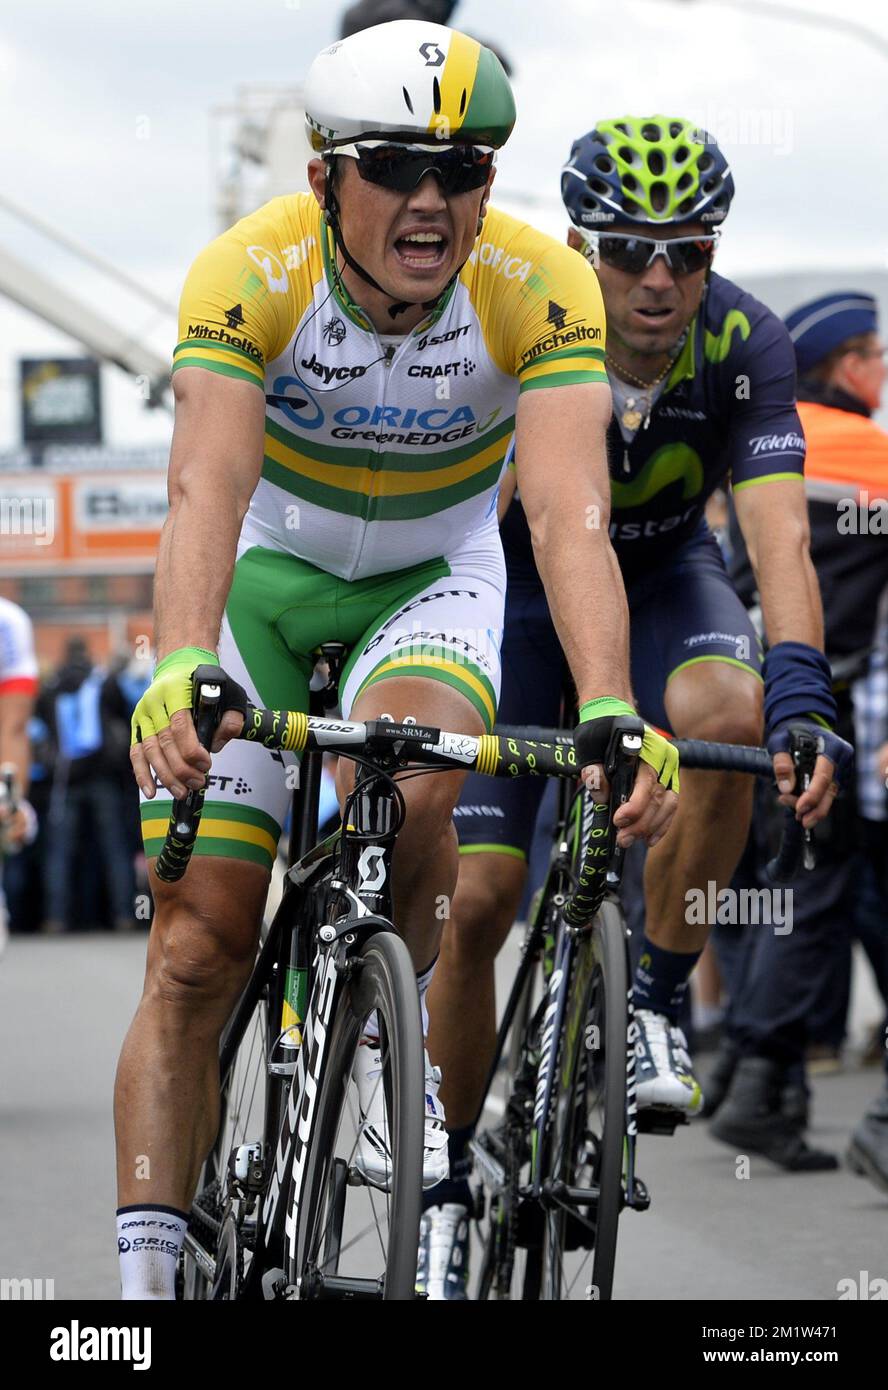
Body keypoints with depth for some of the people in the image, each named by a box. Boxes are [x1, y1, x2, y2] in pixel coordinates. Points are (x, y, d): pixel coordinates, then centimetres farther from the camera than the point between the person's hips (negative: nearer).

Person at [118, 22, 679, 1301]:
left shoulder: (541, 290, -27)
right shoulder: (249, 274, -28)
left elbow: (570, 517, -37)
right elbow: (206, 490, -40)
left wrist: (609, 712, -53)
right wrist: (179, 668, -58)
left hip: (435, 581, 0)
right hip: (267, 576, 0)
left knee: (409, 787, -33)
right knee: (195, 954, -6)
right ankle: (148, 1271, 3)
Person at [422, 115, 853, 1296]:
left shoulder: (743, 345, -25)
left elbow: (778, 535, -34)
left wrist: (800, 693, -50)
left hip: (665, 576, 1)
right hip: (522, 585, 0)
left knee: (725, 711, -36)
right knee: (473, 900, -10)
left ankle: (658, 998, -14)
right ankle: (445, 1182, 9)